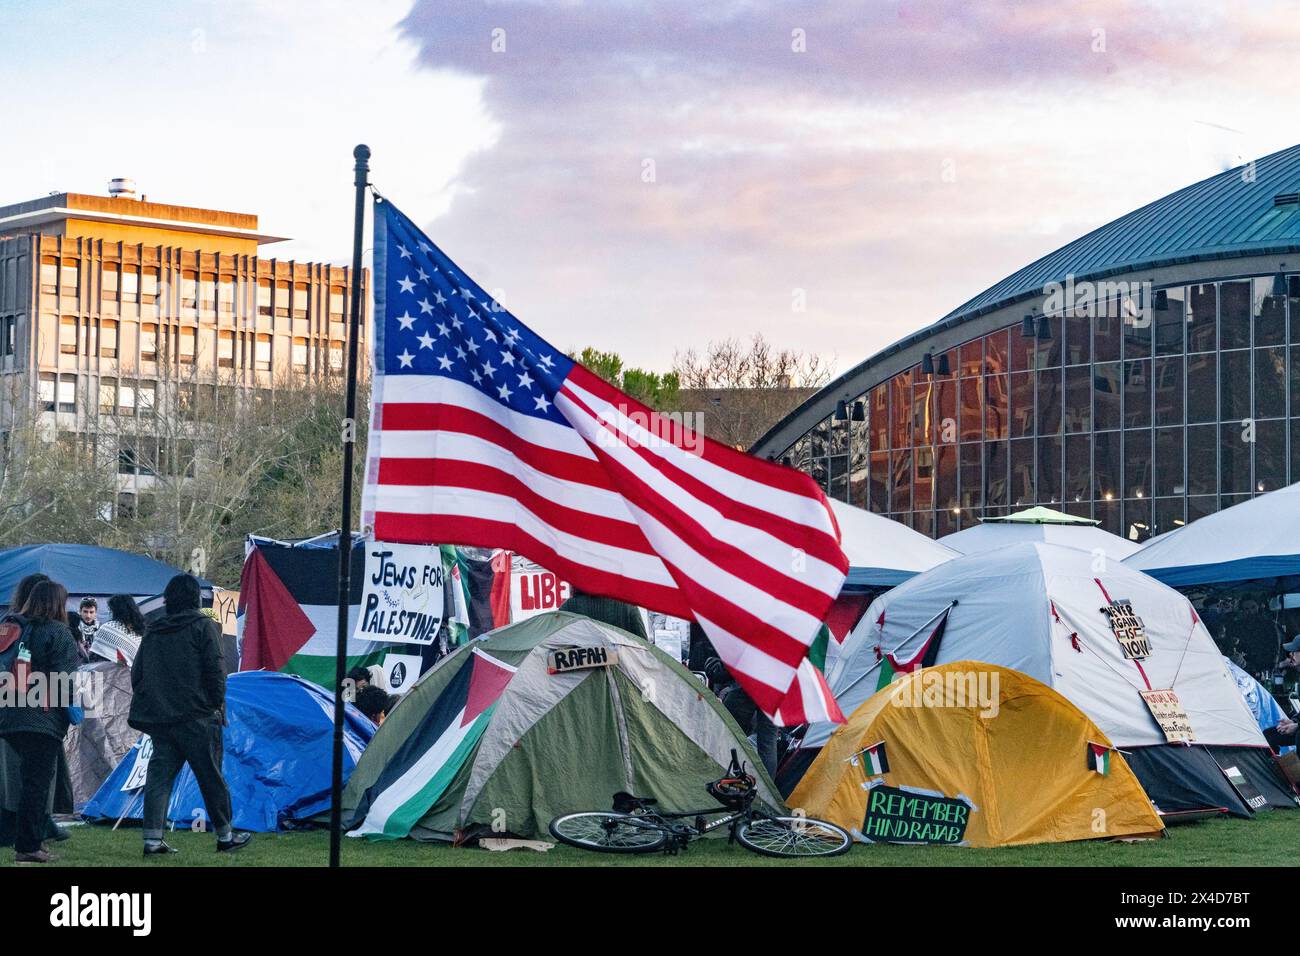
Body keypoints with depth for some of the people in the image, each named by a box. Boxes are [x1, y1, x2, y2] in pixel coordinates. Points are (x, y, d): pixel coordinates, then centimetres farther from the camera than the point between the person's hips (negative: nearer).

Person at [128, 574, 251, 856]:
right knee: (211, 774, 4)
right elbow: (215, 669, -9)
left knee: (159, 774, 5)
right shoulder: (204, 626, -3)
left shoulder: (152, 631, 14)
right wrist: (219, 704, 0)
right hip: (196, 716, -5)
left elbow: (136, 673, 15)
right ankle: (225, 835, 13)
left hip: (158, 716, 5)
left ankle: (152, 839, -2)